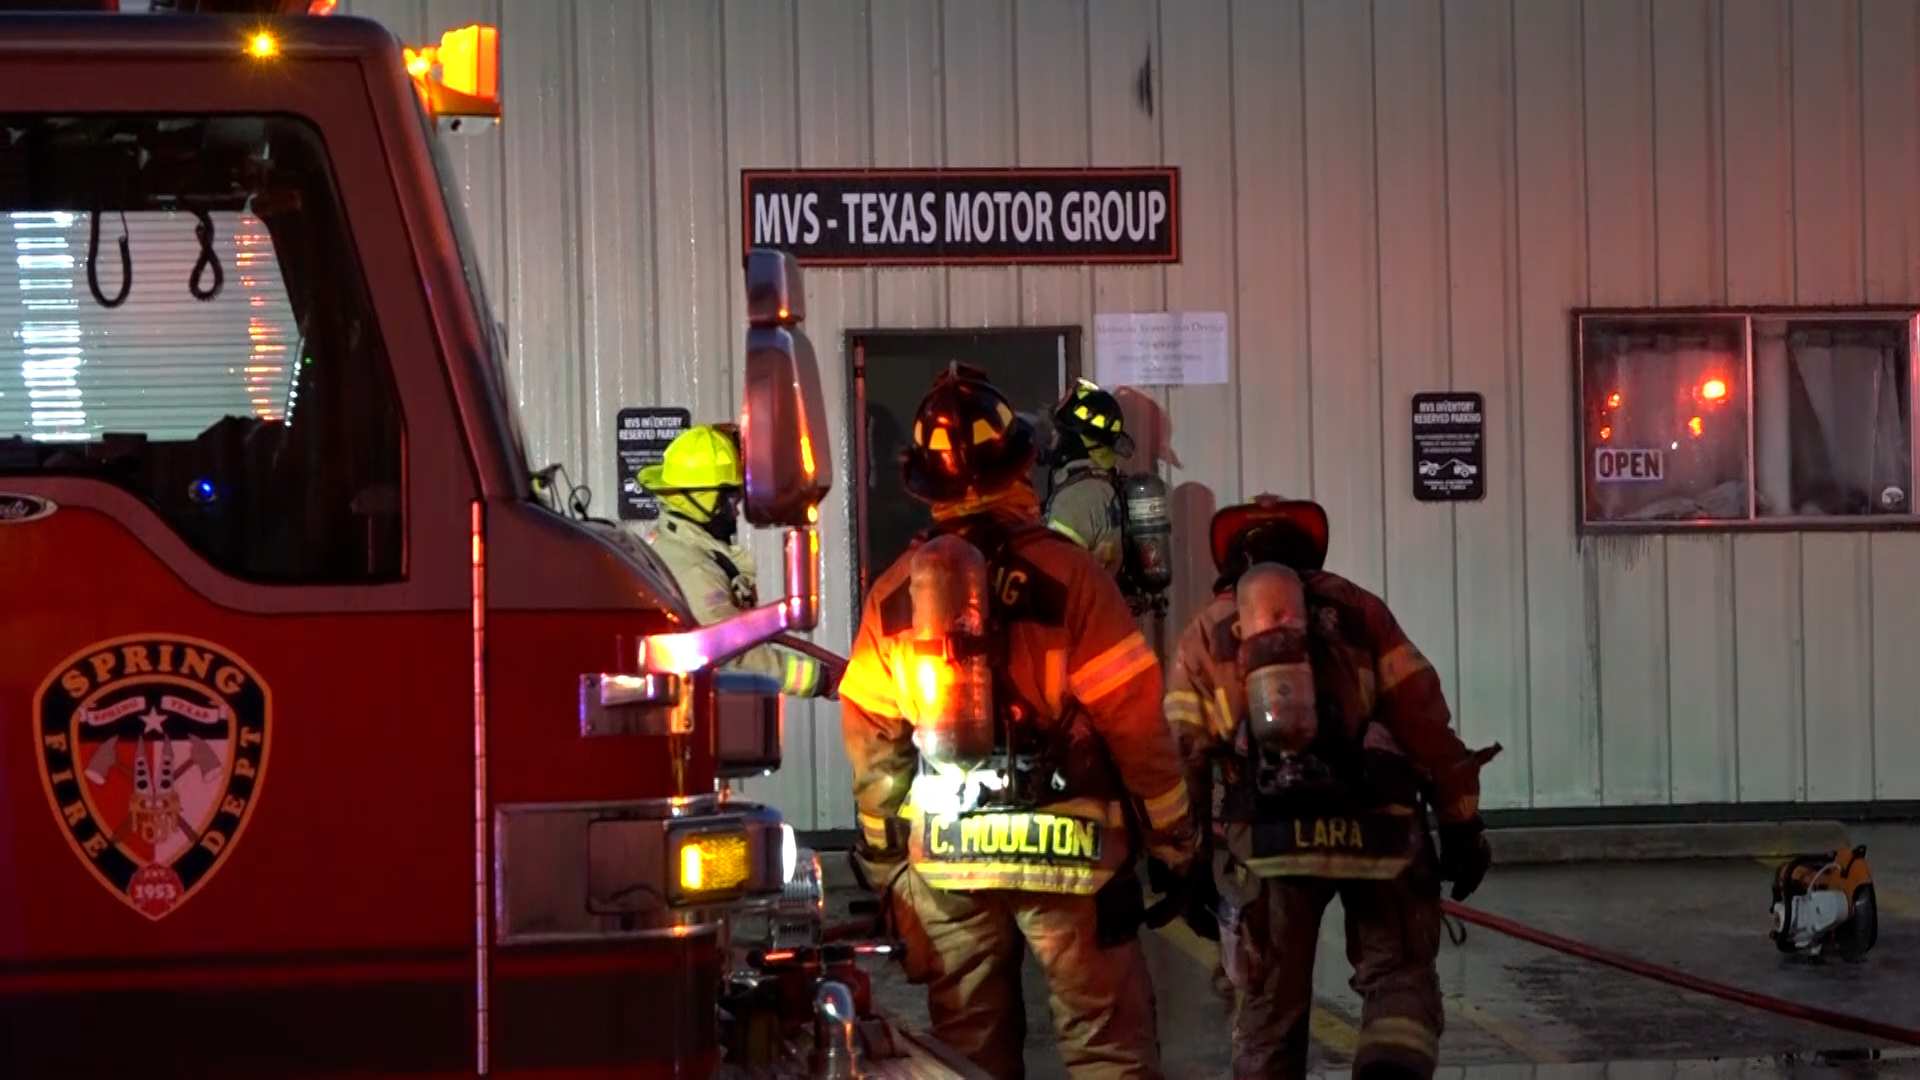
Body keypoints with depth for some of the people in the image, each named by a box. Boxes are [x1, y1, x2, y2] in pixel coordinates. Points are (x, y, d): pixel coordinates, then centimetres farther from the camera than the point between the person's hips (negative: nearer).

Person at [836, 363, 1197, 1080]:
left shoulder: (892, 592, 4)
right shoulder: (1064, 574, -9)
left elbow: (872, 745, 8)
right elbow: (1135, 723, -8)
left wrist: (885, 864, 18)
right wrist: (1173, 837, 2)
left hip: (942, 858, 4)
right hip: (1062, 845, -4)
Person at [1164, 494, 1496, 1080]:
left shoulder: (1201, 637, 14)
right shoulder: (1356, 611, 12)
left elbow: (1184, 762, 7)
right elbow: (1426, 723, 5)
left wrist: (1191, 868, 11)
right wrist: (1461, 822, 8)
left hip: (1262, 842, 1)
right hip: (1375, 830, -1)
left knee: (1267, 1006, 13)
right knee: (1400, 973, 9)